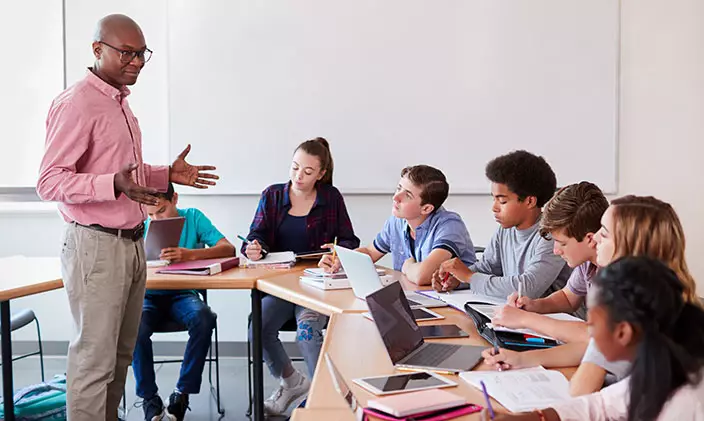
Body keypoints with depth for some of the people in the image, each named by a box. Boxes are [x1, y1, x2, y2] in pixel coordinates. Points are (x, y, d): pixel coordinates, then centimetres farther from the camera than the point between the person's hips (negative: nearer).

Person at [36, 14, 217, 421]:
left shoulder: (120, 101, 16)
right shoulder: (76, 104, -13)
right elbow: (50, 181, -18)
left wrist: (168, 174, 12)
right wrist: (115, 185, -31)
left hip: (131, 243, 9)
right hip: (96, 245, -9)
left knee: (121, 354, 14)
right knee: (95, 357, -2)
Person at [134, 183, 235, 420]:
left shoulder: (192, 217, -1)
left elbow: (228, 249, -12)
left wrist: (191, 254, -29)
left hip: (183, 294, -1)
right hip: (149, 296, 1)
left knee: (204, 319, -33)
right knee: (135, 329, -31)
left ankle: (182, 394, -16)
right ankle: (150, 398, -10)